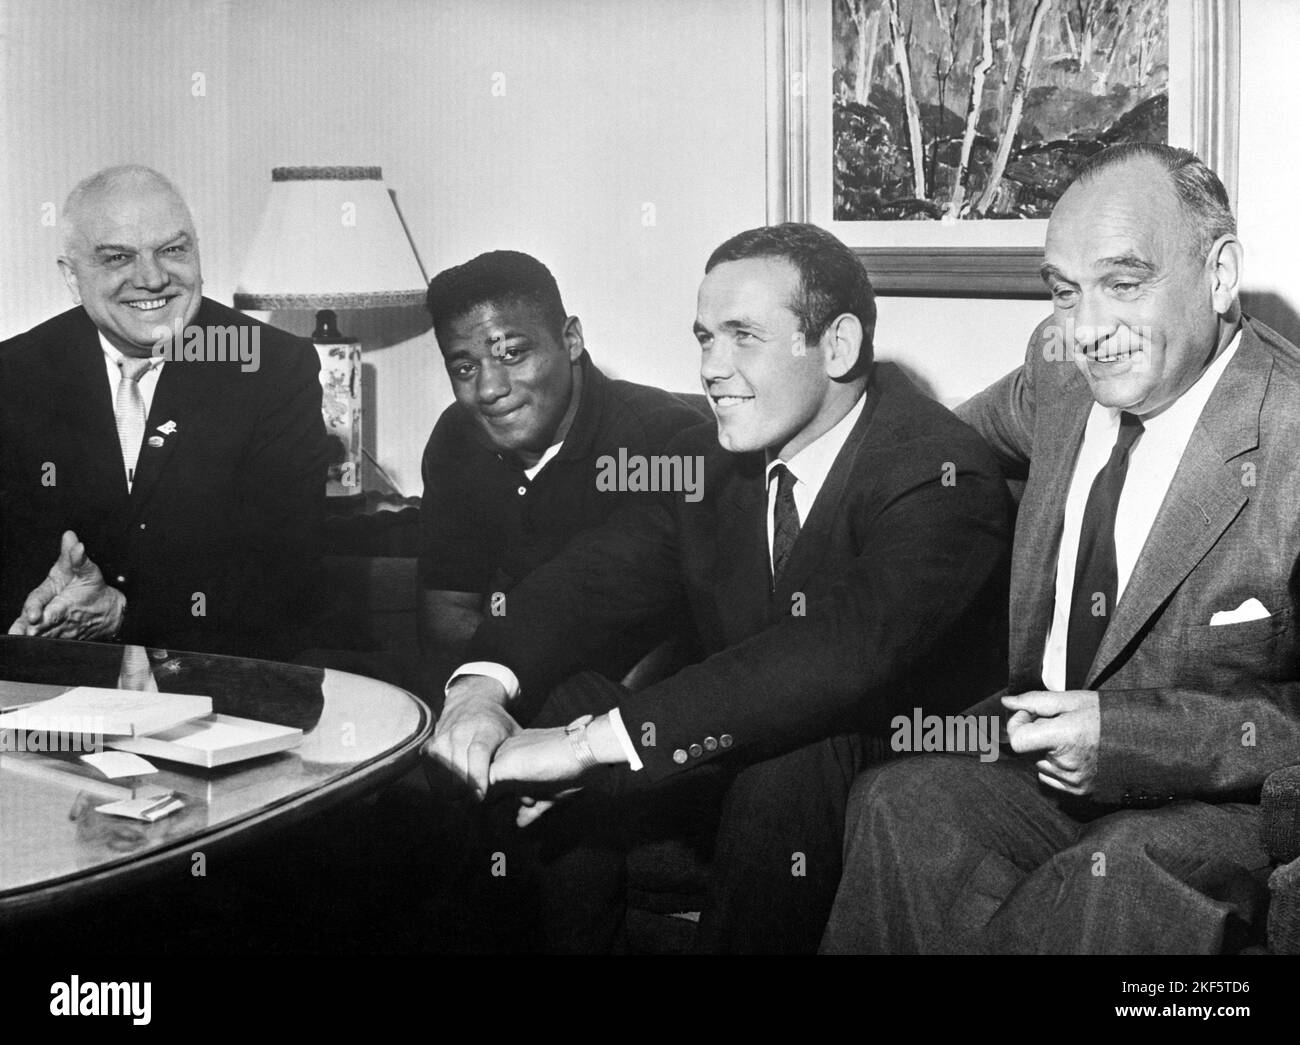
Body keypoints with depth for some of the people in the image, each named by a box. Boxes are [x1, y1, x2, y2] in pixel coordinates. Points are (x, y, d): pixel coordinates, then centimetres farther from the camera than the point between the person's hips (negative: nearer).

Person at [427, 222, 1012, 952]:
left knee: (784, 761, -34)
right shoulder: (709, 459, 2)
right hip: (732, 762, 6)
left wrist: (595, 740, -40)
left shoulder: (942, 477, -21)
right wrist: (484, 685, -25)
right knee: (553, 705, -12)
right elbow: (597, 577, -2)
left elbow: (843, 650, -34)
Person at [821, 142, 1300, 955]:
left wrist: (1136, 735, -23)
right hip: (1049, 759, 5)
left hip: (1225, 802, -5)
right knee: (903, 803, -23)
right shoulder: (1061, 370, 2)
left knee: (1123, 876, -35)